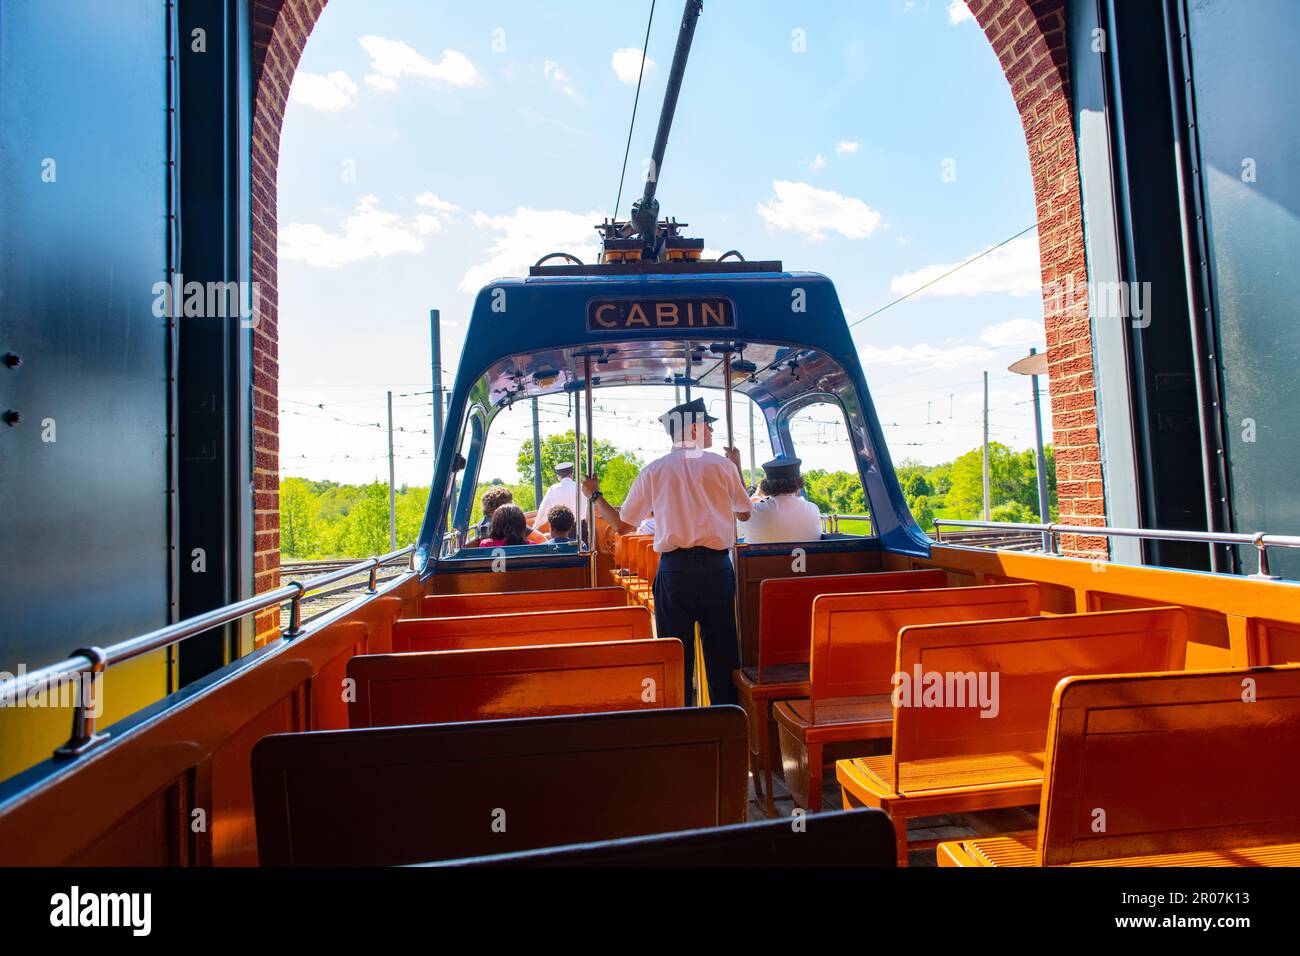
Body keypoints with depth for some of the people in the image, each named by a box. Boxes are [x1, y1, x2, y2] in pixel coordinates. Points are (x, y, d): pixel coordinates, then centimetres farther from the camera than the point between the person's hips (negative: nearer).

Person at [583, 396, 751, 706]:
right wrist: (737, 468, 27)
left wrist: (594, 495, 23)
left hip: (673, 570, 0)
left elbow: (622, 524, 7)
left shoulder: (653, 471, 3)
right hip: (717, 567, 0)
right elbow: (744, 513, 15)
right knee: (722, 652, 10)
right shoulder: (723, 465, 2)